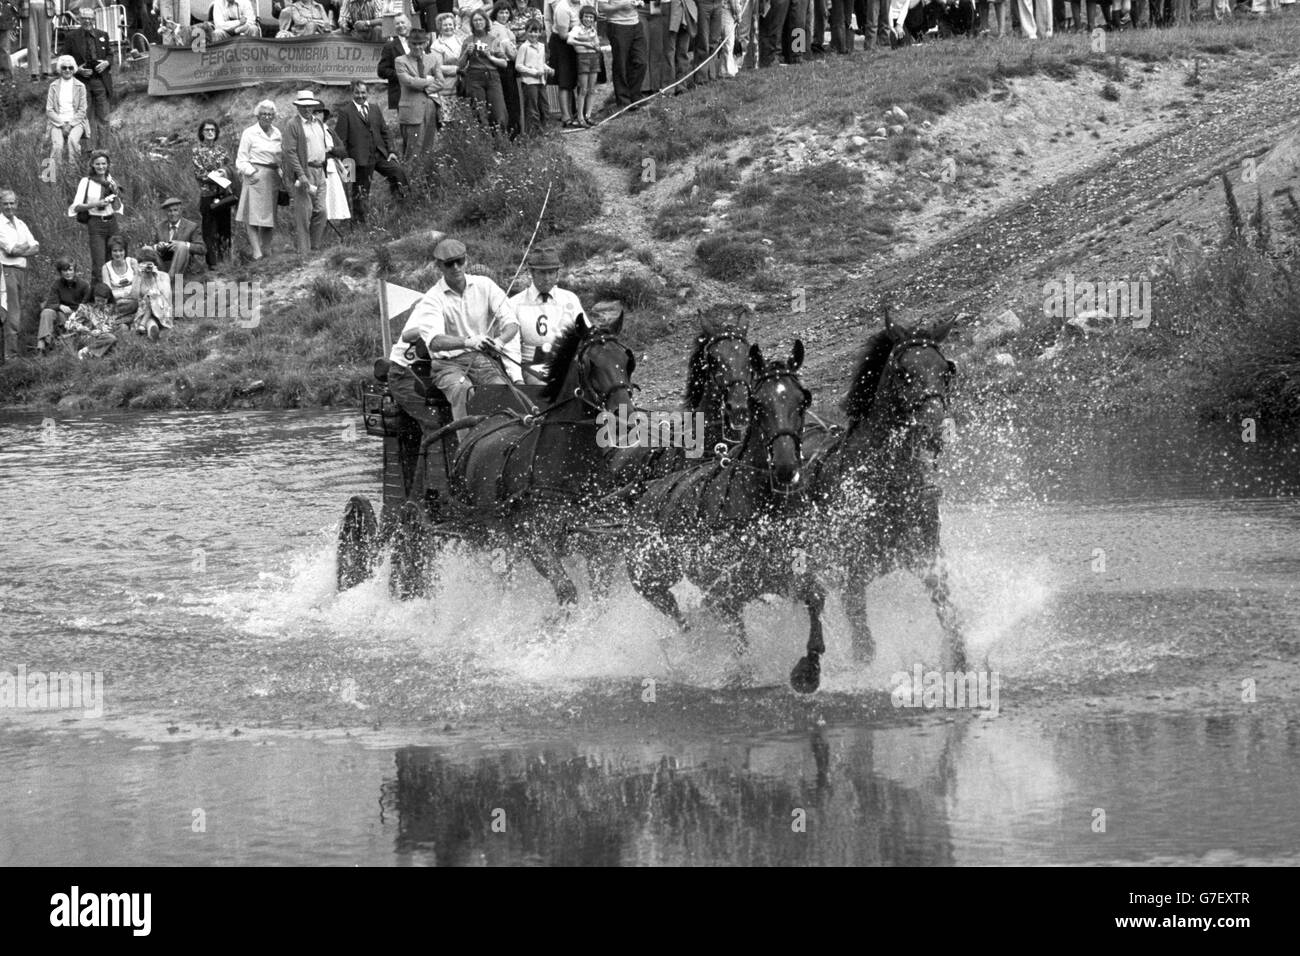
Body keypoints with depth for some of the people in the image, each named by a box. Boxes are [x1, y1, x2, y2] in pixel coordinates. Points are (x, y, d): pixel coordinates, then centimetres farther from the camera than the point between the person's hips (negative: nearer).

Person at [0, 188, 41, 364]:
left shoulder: (20, 224, 16)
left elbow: (36, 247, 9)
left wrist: (20, 251, -8)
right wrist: (26, 246, 2)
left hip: (22, 271, 8)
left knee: (16, 315, 8)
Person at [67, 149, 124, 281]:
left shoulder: (111, 181, 9)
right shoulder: (87, 182, -4)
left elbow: (118, 208, 12)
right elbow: (76, 206, -8)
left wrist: (116, 194, -6)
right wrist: (95, 204, -21)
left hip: (111, 222, 5)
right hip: (95, 224, -5)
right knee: (98, 265, -11)